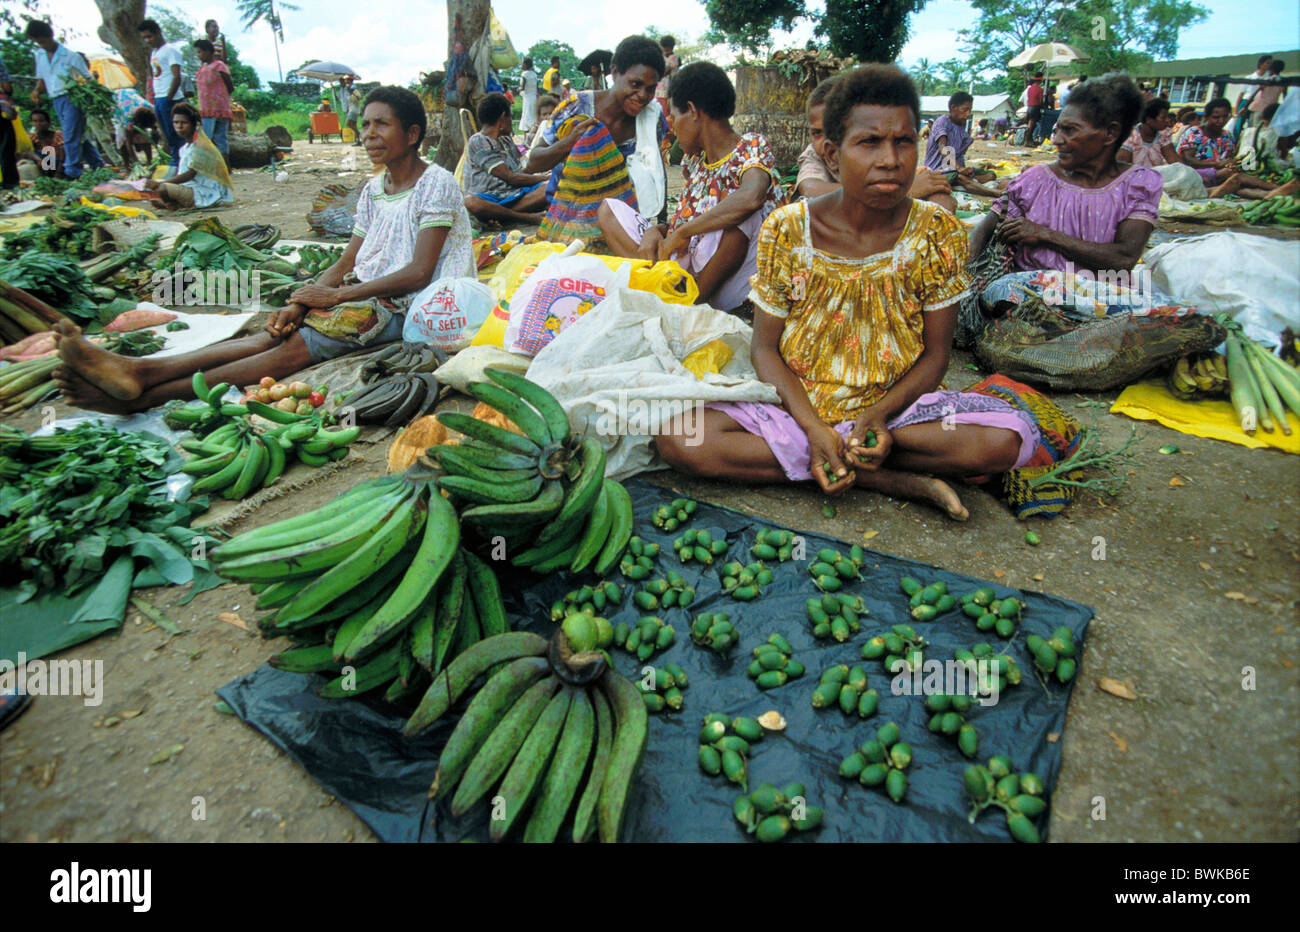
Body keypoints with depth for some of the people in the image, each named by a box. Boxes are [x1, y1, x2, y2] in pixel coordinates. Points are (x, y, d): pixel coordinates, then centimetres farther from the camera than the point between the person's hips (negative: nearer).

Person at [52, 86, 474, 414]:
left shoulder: (436, 183, -6)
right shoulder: (373, 188, 18)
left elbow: (419, 273, -16)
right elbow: (347, 263, 13)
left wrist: (337, 295, -15)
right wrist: (301, 303, -6)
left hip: (404, 308, -7)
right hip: (365, 297, 7)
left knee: (296, 345, -26)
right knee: (276, 333, -18)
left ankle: (147, 395, -35)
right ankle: (137, 370, -33)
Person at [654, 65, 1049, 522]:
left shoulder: (939, 233, -5)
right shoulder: (786, 230, -8)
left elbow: (935, 353, -1)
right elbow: (765, 347, -4)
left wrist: (880, 414, -21)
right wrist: (813, 427, -19)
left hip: (896, 405, 0)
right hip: (797, 404, 0)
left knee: (1007, 439, -26)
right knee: (678, 438, -24)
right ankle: (893, 480, -19)